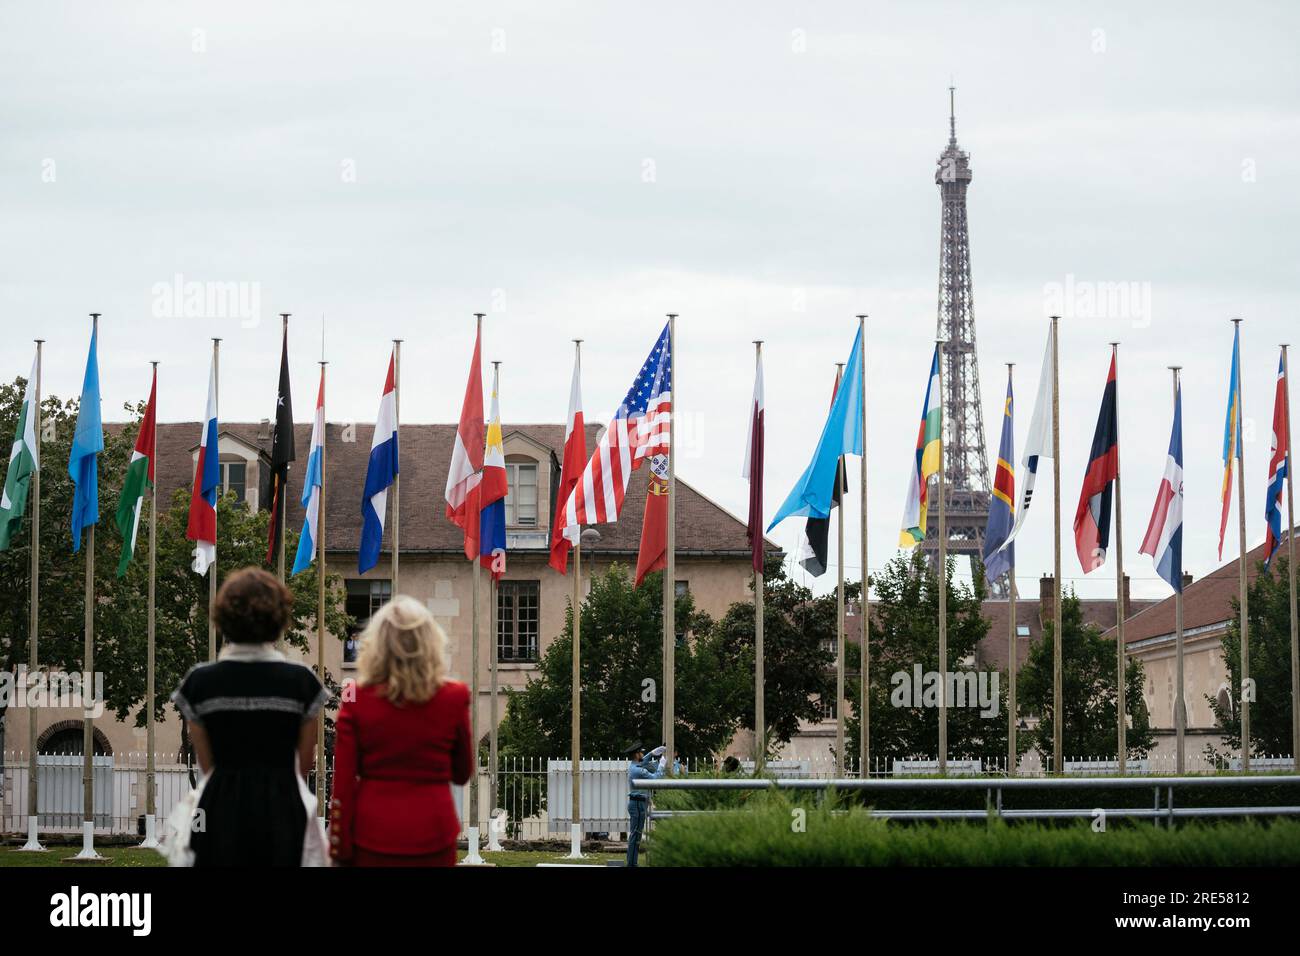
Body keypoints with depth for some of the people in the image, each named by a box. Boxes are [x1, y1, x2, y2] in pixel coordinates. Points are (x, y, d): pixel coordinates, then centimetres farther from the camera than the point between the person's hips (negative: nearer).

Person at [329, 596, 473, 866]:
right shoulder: (453, 698, -4)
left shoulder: (357, 701, -5)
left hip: (373, 835, 0)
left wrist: (340, 850, 4)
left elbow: (343, 784, -3)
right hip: (432, 835, 0)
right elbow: (462, 773, 8)